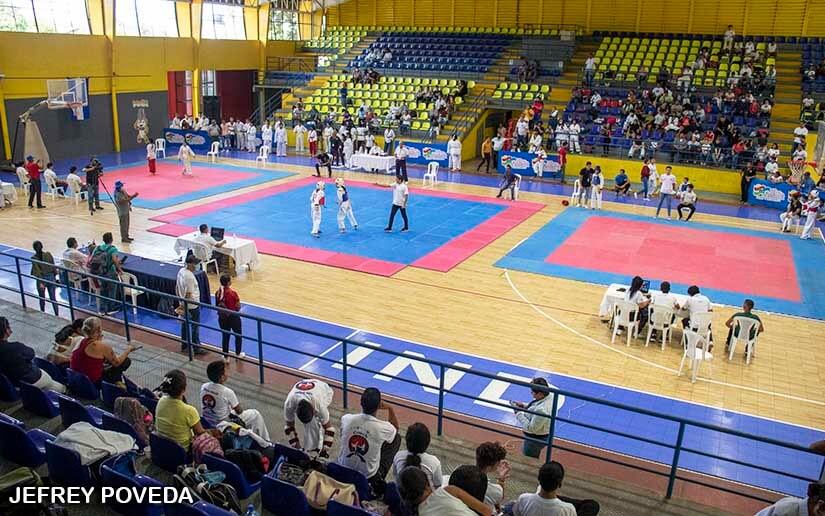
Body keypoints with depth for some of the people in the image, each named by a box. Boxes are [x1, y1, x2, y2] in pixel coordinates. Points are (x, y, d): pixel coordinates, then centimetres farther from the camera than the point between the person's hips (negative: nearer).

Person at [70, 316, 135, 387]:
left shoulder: (80, 342, 1)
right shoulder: (102, 346, -20)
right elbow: (117, 363, -6)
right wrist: (128, 350, 8)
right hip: (94, 383, -8)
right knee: (126, 361, 2)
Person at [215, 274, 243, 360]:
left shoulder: (217, 293, -9)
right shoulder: (233, 293, -23)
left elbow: (217, 306, 2)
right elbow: (238, 308, -17)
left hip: (222, 317, 4)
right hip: (233, 317, -4)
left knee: (225, 336, 17)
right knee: (238, 335, 19)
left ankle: (226, 357, 25)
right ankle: (238, 354, 31)